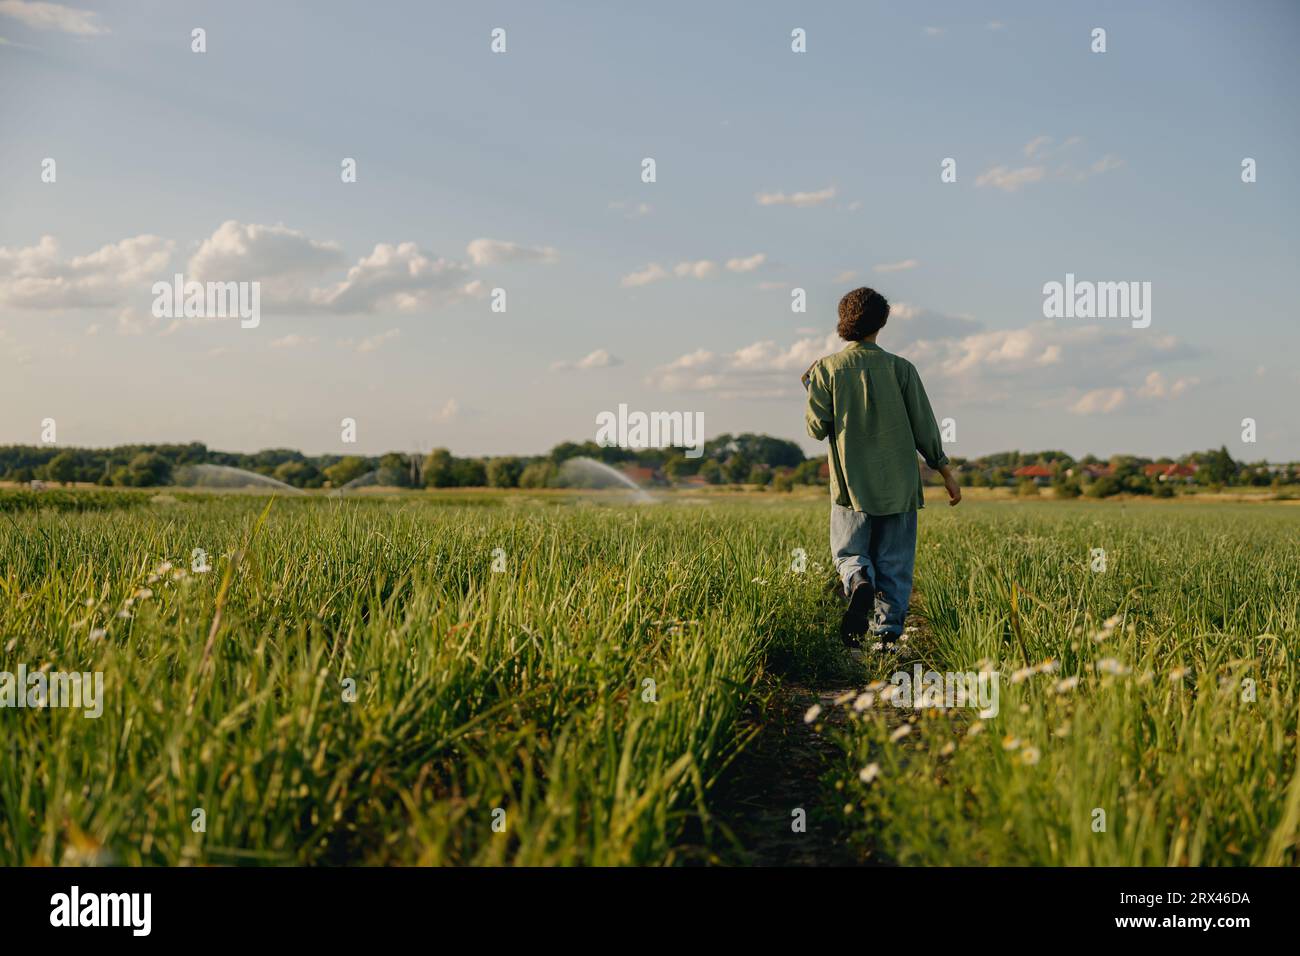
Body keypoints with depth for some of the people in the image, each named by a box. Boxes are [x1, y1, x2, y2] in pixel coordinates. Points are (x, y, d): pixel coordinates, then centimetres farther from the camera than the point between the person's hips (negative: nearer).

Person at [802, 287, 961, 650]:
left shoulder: (828, 368, -3)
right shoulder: (901, 368, -1)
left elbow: (818, 428, -5)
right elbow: (924, 426, 0)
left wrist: (813, 389, 14)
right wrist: (946, 473, 11)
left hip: (852, 484, 0)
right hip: (899, 483, 1)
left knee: (849, 551, 12)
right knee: (894, 562, 7)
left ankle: (859, 583, -20)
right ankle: (888, 631, 1)